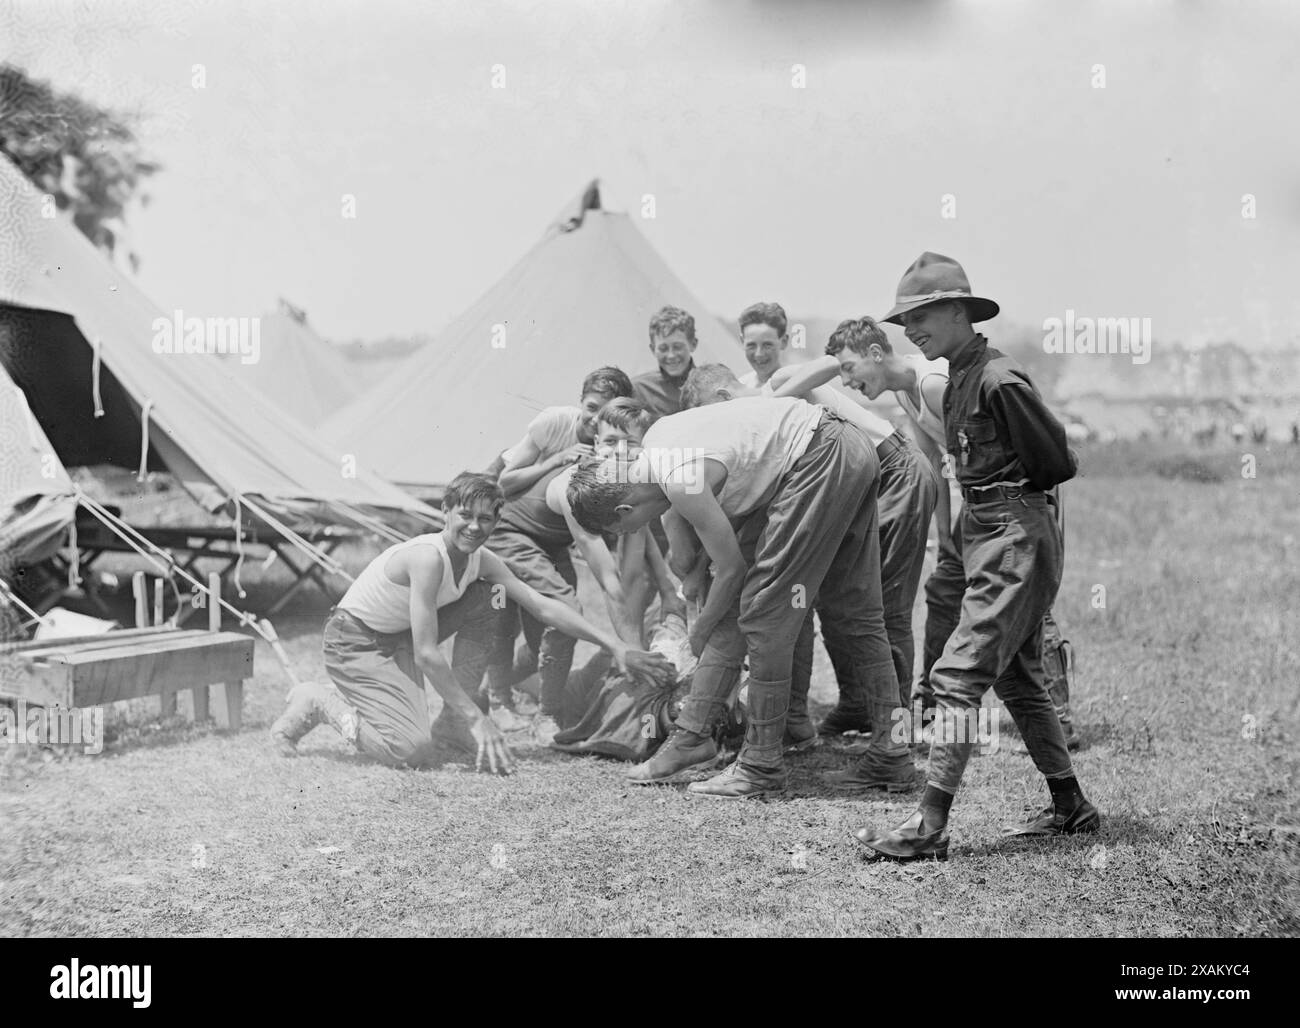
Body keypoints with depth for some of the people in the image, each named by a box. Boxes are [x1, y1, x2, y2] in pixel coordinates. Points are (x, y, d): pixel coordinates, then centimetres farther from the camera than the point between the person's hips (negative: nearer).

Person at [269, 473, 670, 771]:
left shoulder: (483, 561, -5)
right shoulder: (428, 557, -29)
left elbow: (544, 607, -4)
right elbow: (427, 655, -30)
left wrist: (613, 644, -12)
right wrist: (478, 720, -28)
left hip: (397, 638, 9)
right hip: (352, 642, -9)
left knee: (488, 598, -1)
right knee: (415, 750, -22)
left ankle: (451, 726, 2)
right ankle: (319, 702, 1)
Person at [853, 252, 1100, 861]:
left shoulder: (998, 379, -17)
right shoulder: (958, 382, 11)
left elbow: (1055, 460, -11)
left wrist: (1006, 489, 2)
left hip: (1016, 538, -10)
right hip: (987, 535, 10)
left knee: (957, 676, -13)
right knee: (1017, 679, 16)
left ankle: (930, 827, -13)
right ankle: (1071, 808, 26)